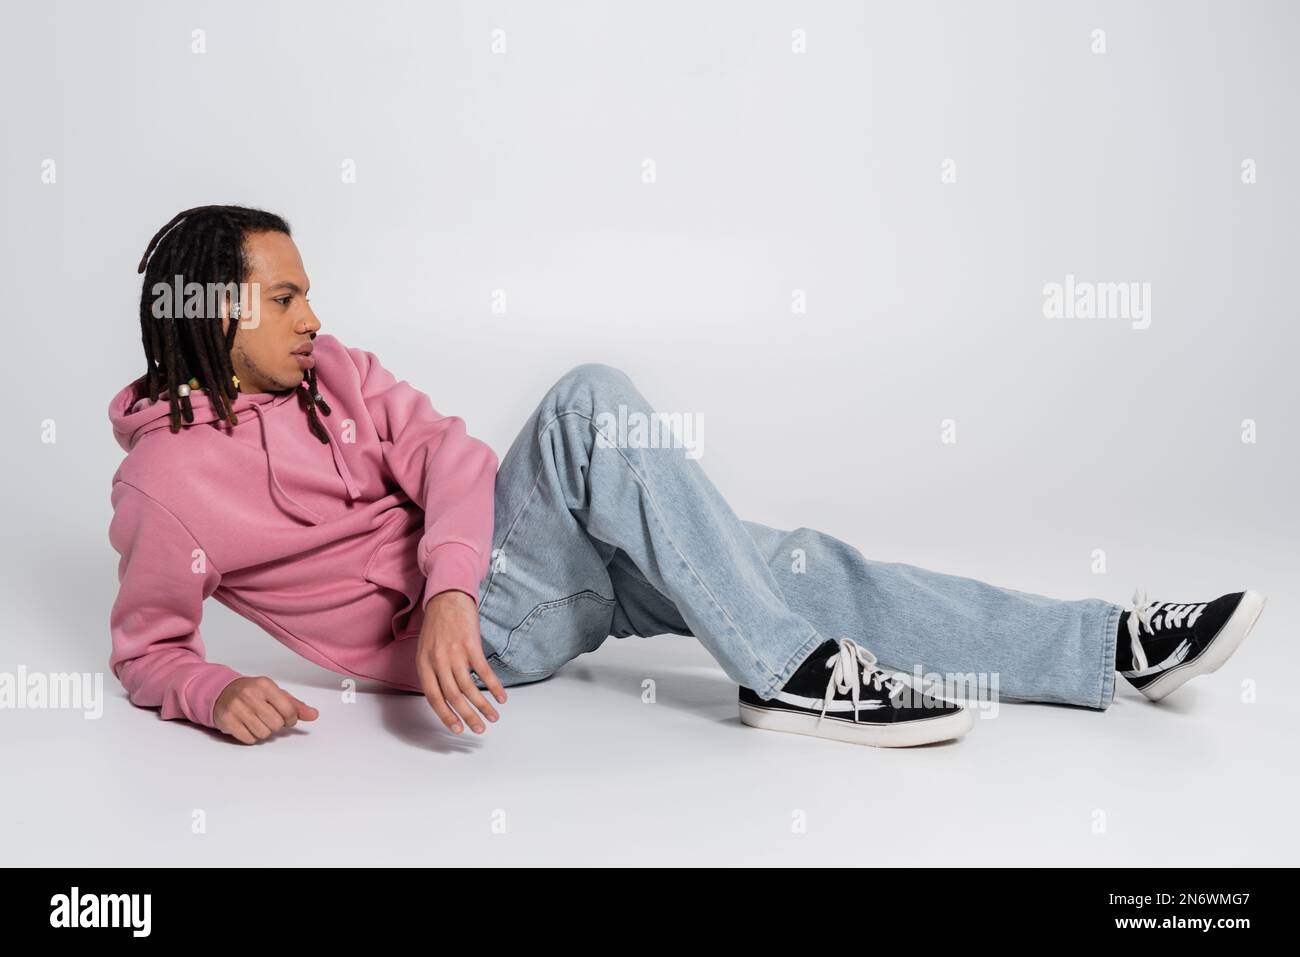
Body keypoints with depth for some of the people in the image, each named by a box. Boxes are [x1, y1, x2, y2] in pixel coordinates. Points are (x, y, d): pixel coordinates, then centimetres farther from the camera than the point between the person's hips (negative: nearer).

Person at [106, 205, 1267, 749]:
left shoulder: (331, 371, 9)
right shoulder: (170, 475, -7)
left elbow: (443, 452, -4)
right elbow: (145, 648, -2)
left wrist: (447, 587, -22)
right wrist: (218, 693, -25)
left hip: (483, 568, 7)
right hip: (452, 625, -6)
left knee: (785, 562, -7)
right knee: (594, 393, -27)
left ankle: (1116, 647, -5)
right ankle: (788, 671, -27)